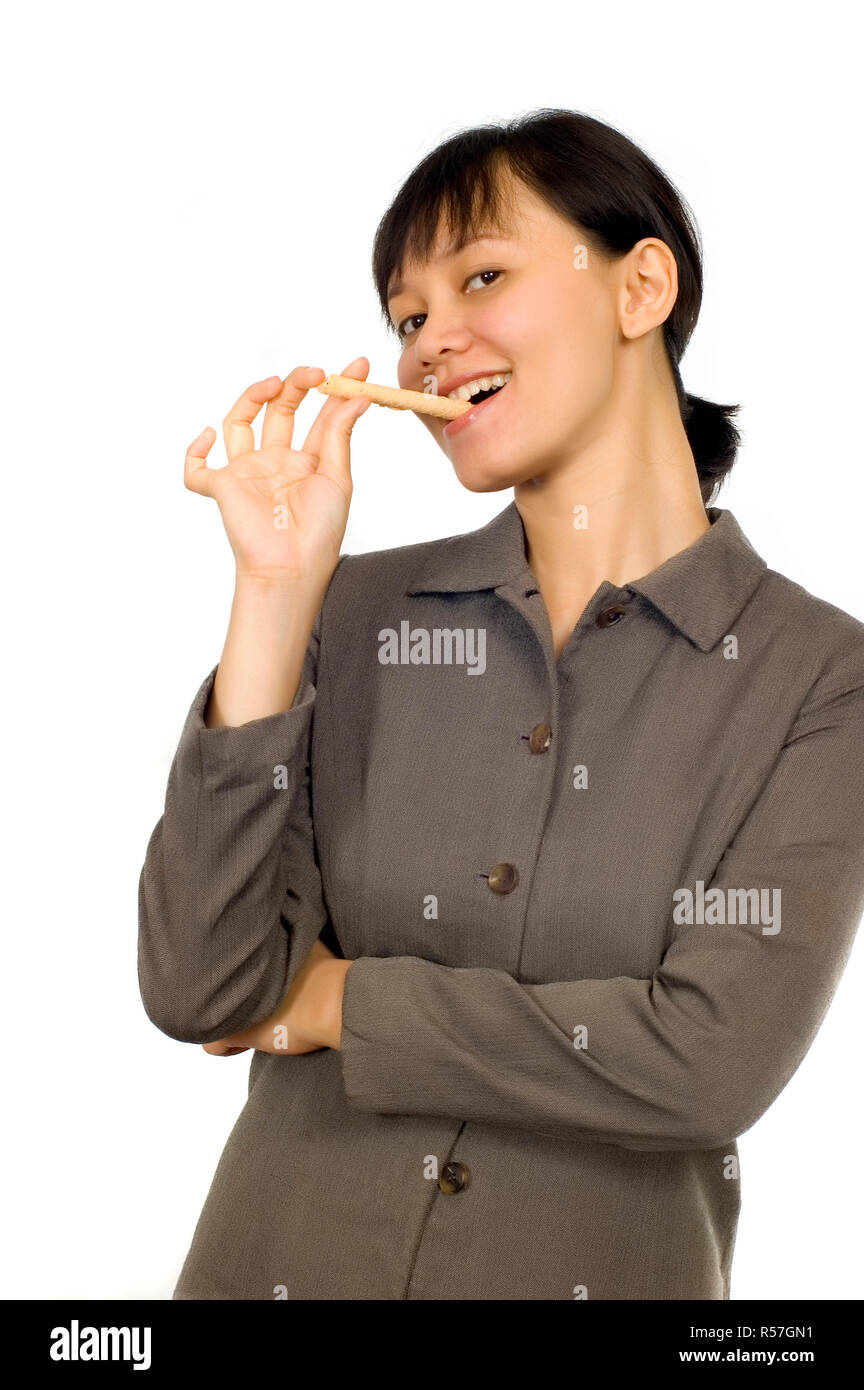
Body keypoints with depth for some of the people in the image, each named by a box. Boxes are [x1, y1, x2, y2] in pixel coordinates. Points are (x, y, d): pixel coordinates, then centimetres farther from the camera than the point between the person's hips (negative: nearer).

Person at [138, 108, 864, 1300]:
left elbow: (717, 1058, -19)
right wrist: (277, 592, -17)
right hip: (284, 1256, 2)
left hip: (603, 1262, -1)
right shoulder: (361, 614, -4)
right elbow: (199, 994, -11)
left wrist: (337, 1000, -11)